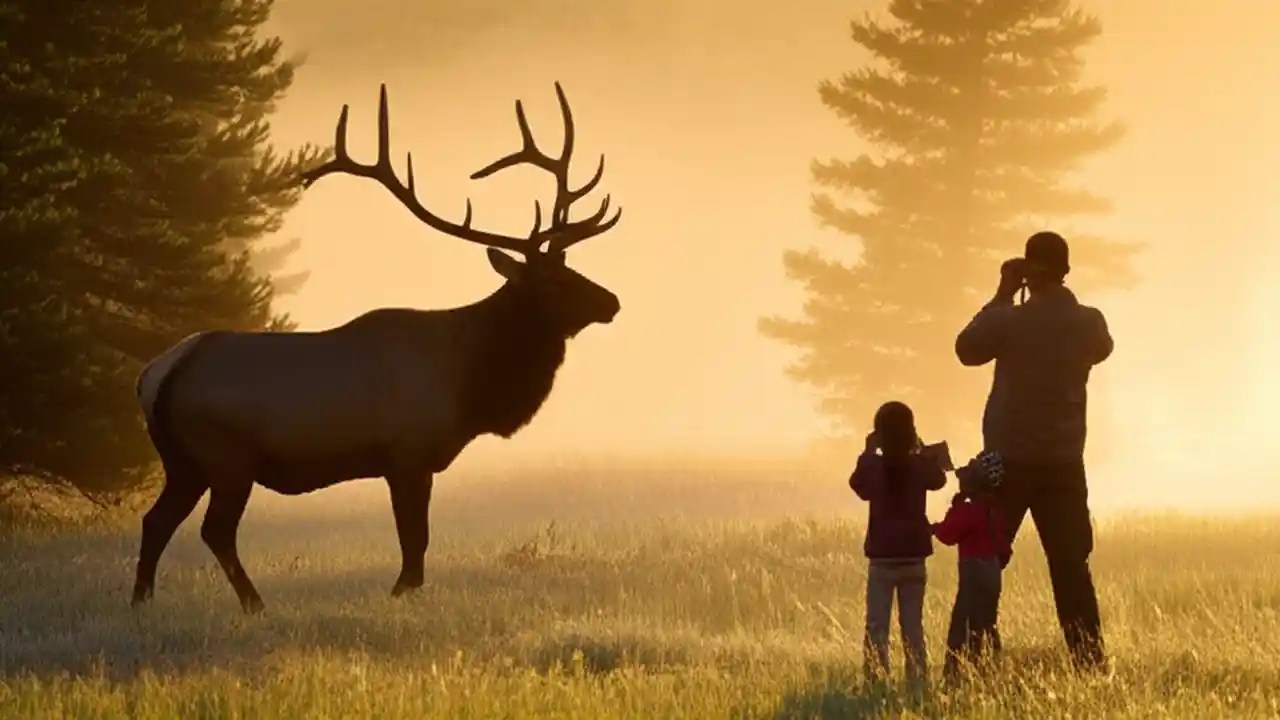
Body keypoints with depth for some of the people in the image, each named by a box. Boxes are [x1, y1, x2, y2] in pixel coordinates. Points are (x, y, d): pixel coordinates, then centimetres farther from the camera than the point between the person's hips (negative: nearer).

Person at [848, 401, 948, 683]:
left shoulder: (873, 466, -8)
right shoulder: (921, 465, -4)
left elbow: (858, 483, 14)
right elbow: (938, 479, 19)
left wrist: (867, 453, 19)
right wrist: (922, 452, 22)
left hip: (882, 557, -2)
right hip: (913, 556, 2)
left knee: (876, 627, 0)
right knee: (913, 626, 9)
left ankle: (876, 682, -9)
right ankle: (918, 681, 6)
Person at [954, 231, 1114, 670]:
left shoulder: (1012, 320, -11)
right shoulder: (1088, 323, 0)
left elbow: (967, 349, 6)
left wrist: (1002, 297, 8)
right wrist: (1059, 299, 19)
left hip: (1009, 461, -3)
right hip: (1064, 462, 3)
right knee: (1071, 568, 5)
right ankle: (1091, 665, -1)